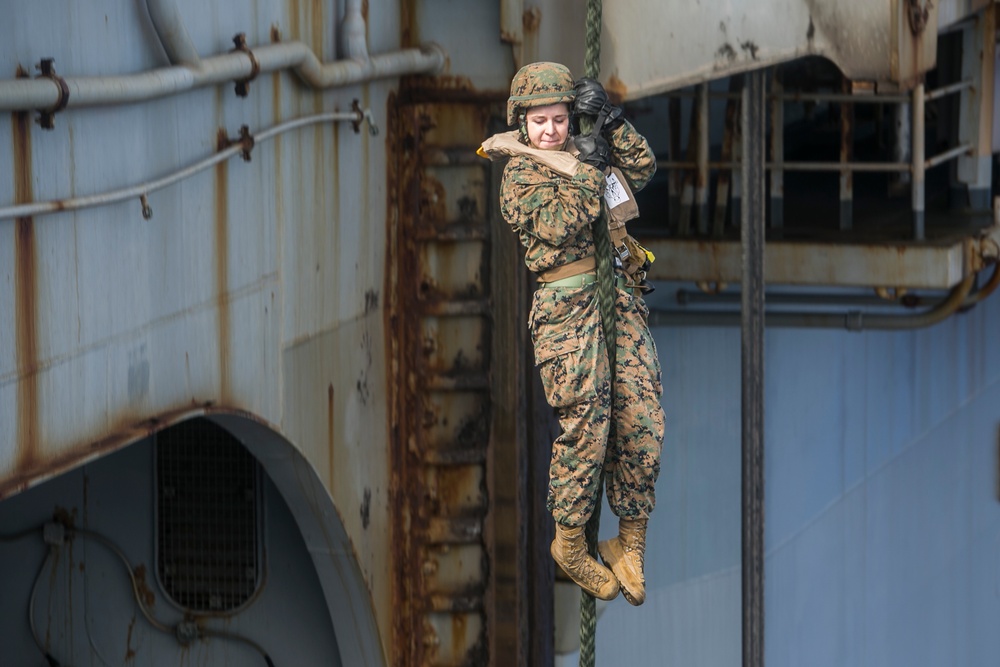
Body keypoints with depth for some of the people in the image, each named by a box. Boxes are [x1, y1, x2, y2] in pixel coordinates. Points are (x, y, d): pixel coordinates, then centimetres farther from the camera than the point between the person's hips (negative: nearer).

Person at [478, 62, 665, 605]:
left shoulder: (579, 153, 19)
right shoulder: (519, 173, 0)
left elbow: (642, 168, 11)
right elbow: (557, 226, -14)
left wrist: (610, 120, 2)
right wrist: (586, 172, -10)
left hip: (619, 295, 6)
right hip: (567, 306, -6)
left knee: (642, 420, -3)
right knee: (585, 422, -13)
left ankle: (630, 545, 6)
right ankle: (570, 543, 2)